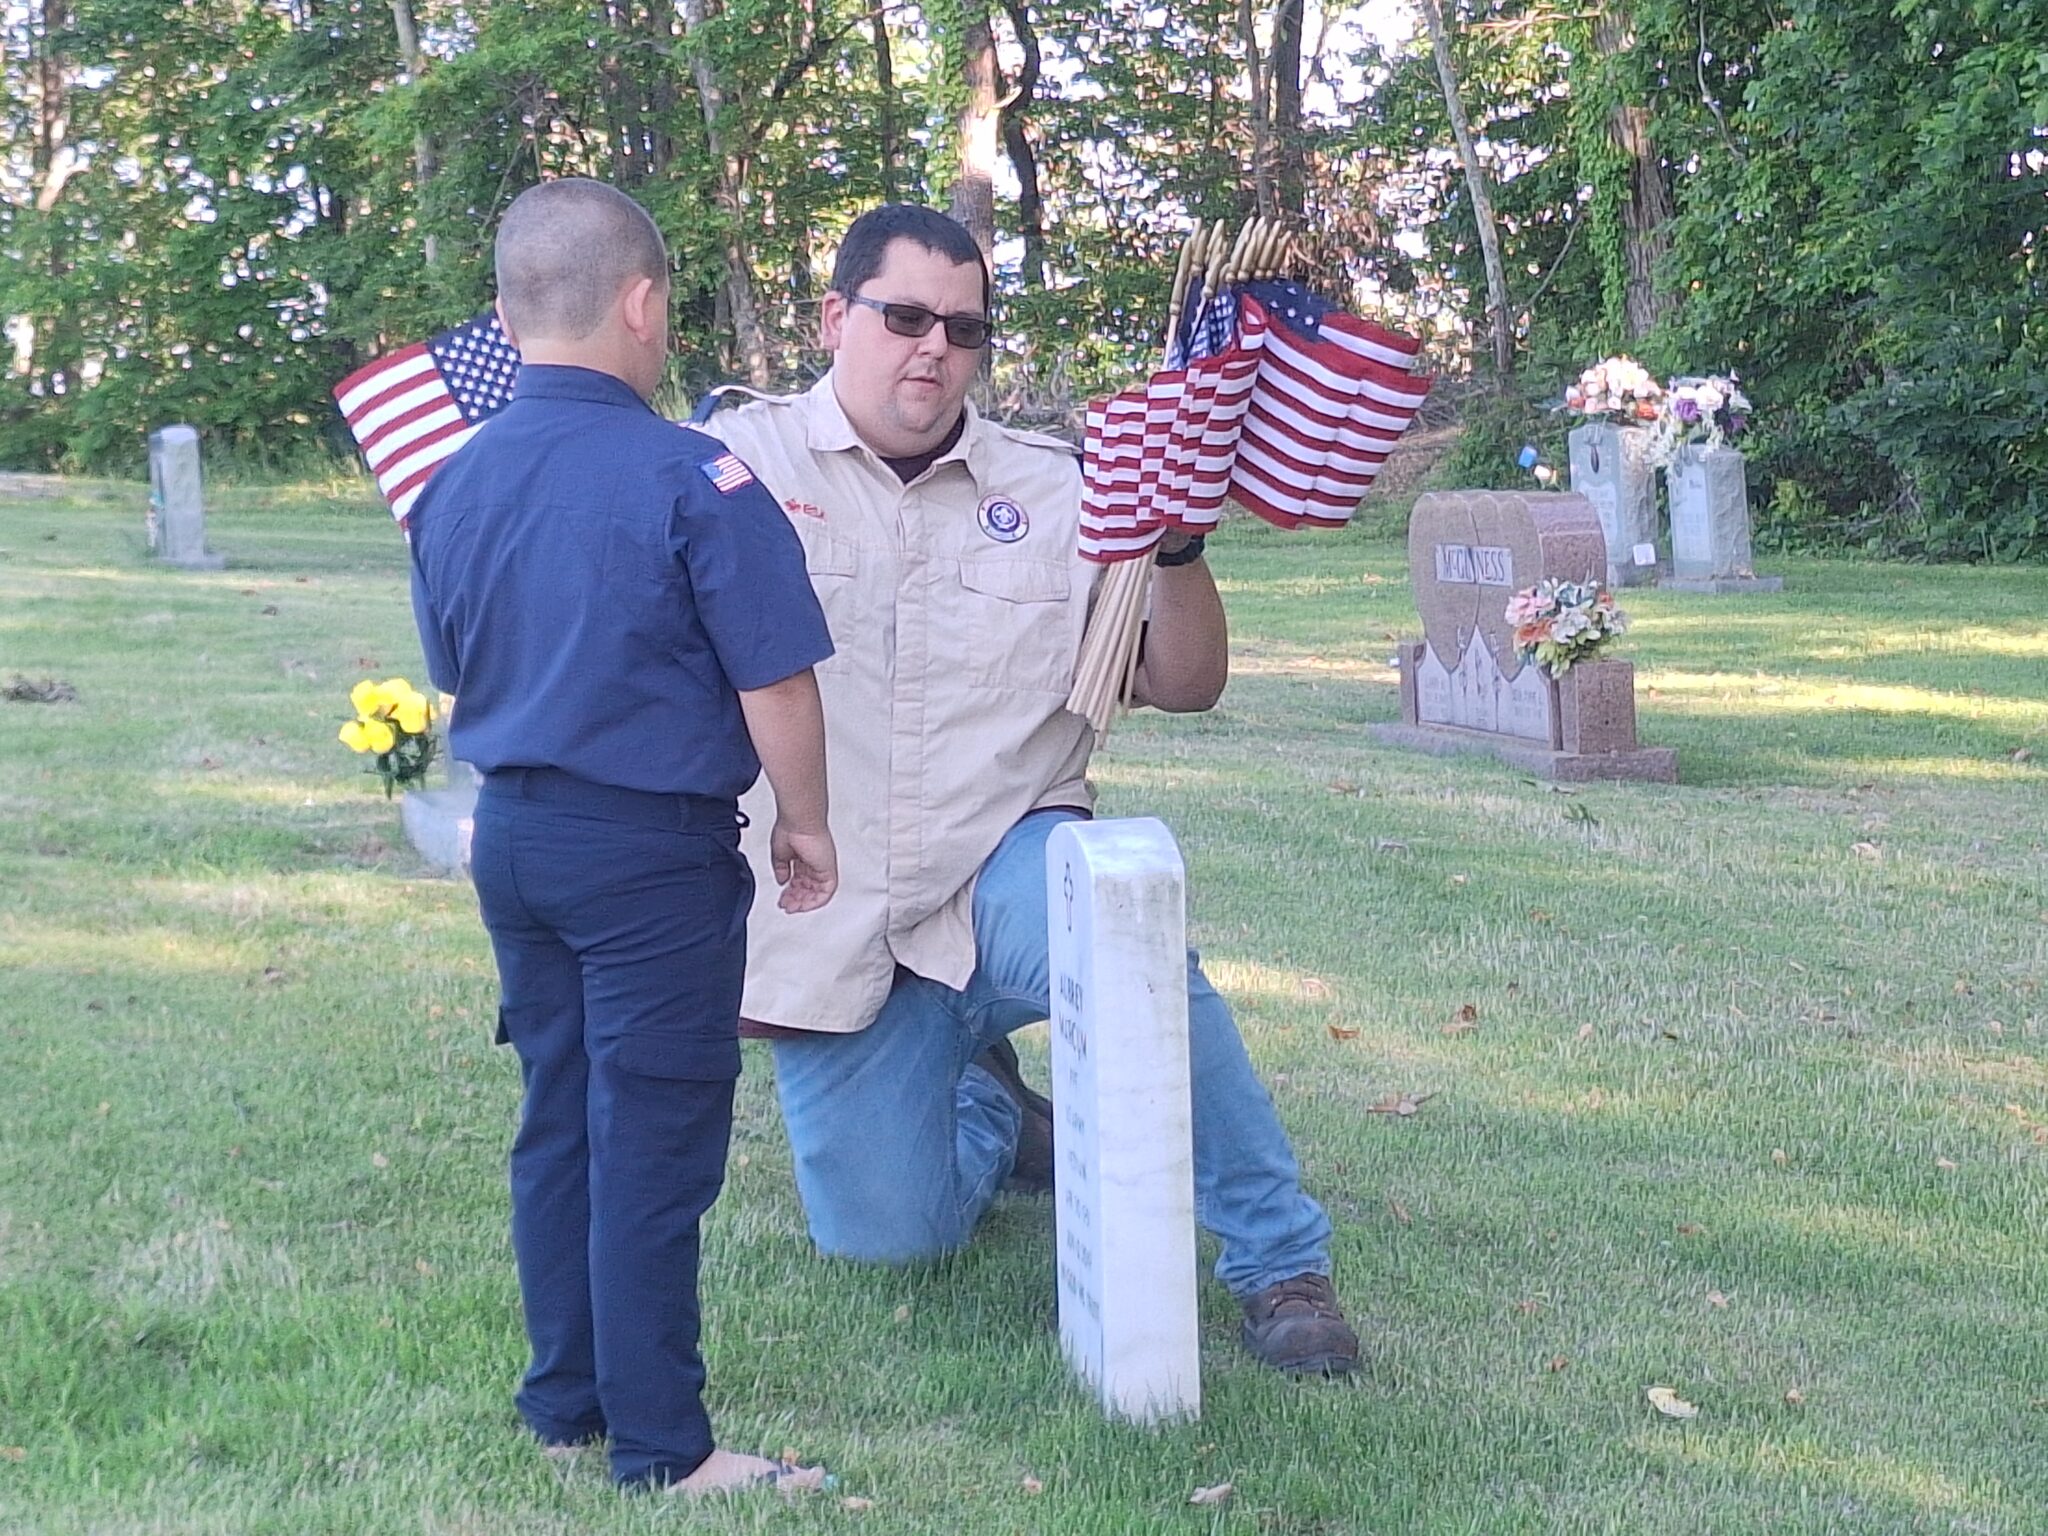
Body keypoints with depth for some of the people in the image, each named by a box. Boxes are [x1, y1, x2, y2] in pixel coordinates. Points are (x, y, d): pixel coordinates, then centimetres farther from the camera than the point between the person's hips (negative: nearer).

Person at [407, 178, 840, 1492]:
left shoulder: (452, 487, 3)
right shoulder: (694, 479, -17)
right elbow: (776, 685, -15)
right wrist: (805, 823, 0)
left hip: (512, 832, 7)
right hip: (655, 852, -7)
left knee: (559, 1123, 17)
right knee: (652, 1148, 1)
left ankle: (565, 1403, 28)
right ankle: (661, 1450, 10)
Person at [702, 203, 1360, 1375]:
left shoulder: (1056, 489, 5)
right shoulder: (739, 464, -1)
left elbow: (1185, 684, 6)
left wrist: (1179, 546, -12)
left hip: (1006, 878, 0)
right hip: (828, 927, 1)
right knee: (883, 1234, 1)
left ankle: (1284, 1263, -19)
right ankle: (987, 1106, 36)